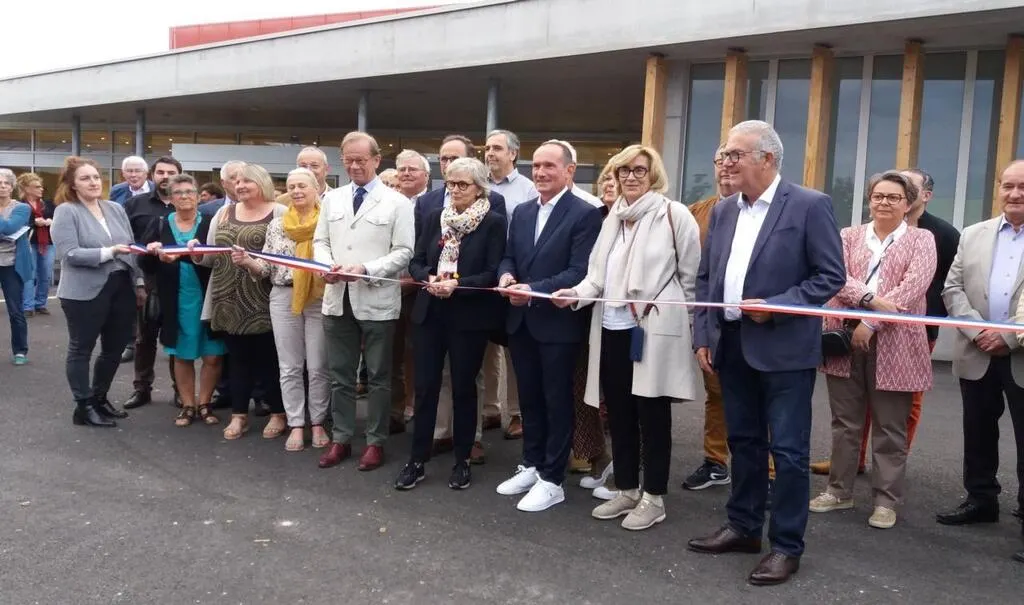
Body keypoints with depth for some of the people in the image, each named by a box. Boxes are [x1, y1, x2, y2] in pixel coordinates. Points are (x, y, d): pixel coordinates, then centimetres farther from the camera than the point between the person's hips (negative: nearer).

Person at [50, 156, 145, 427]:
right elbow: (69, 254, -17)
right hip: (85, 293, -6)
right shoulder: (66, 211, -7)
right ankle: (84, 407, 18)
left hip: (121, 288, 6)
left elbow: (132, 248, 13)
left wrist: (139, 282, 9)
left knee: (115, 348, 14)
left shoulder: (116, 209, 10)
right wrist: (108, 252, -24)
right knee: (81, 349, 8)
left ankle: (99, 398, 31)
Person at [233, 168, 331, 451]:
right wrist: (247, 261, -10)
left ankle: (318, 423, 17)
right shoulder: (276, 225, 9)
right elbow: (266, 268, 9)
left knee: (318, 367, 3)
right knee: (289, 367, 5)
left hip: (320, 298, -3)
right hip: (283, 299, 3)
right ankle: (296, 426, 14)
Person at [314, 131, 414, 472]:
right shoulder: (332, 199, 10)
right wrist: (327, 264, -10)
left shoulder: (397, 202, -4)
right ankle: (341, 439, 25)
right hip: (338, 298, 4)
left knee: (378, 377, 7)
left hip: (376, 300, -4)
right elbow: (320, 241, 12)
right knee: (340, 375, 13)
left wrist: (366, 270, -20)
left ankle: (375, 442, 19)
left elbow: (403, 252, -9)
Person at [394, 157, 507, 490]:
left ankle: (463, 461, 21)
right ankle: (417, 460, 16)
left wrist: (458, 285, -22)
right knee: (425, 386, 6)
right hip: (430, 312, 4)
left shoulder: (493, 222, -5)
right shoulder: (435, 217, 9)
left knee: (463, 387, 7)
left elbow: (494, 273, -11)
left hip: (469, 317, -4)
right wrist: (429, 278, -12)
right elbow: (416, 262, 9)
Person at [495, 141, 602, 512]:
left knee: (557, 401, 5)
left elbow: (580, 272, -18)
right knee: (529, 398, 17)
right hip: (521, 322, 7)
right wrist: (505, 275, -9)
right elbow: (508, 256, 14)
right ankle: (531, 465, 32)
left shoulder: (585, 214, -11)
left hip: (557, 323, -7)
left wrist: (533, 291, -25)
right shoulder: (522, 212, 12)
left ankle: (552, 480, 16)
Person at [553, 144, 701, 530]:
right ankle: (626, 491, 28)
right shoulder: (613, 218, 14)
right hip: (613, 329, 6)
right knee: (619, 415, 13)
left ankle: (654, 499, 17)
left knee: (652, 417, 4)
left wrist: (668, 315, -2)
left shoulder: (675, 215, -5)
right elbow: (599, 273, 13)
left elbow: (691, 275, -3)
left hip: (656, 330, -6)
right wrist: (578, 294, -5)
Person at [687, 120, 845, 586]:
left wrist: (776, 307, -18)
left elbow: (831, 276, -10)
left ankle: (786, 546, 15)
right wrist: (703, 335, 6)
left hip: (784, 347, -6)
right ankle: (743, 527, 30)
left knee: (787, 450, 2)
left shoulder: (810, 206, -8)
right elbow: (705, 277, 13)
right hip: (731, 345, 6)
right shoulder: (723, 211, 10)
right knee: (743, 441, 16)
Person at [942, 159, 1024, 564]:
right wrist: (978, 331, -9)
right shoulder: (973, 235, 10)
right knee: (978, 434, 15)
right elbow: (952, 289, 5)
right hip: (977, 355, 4)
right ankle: (981, 499, 30)